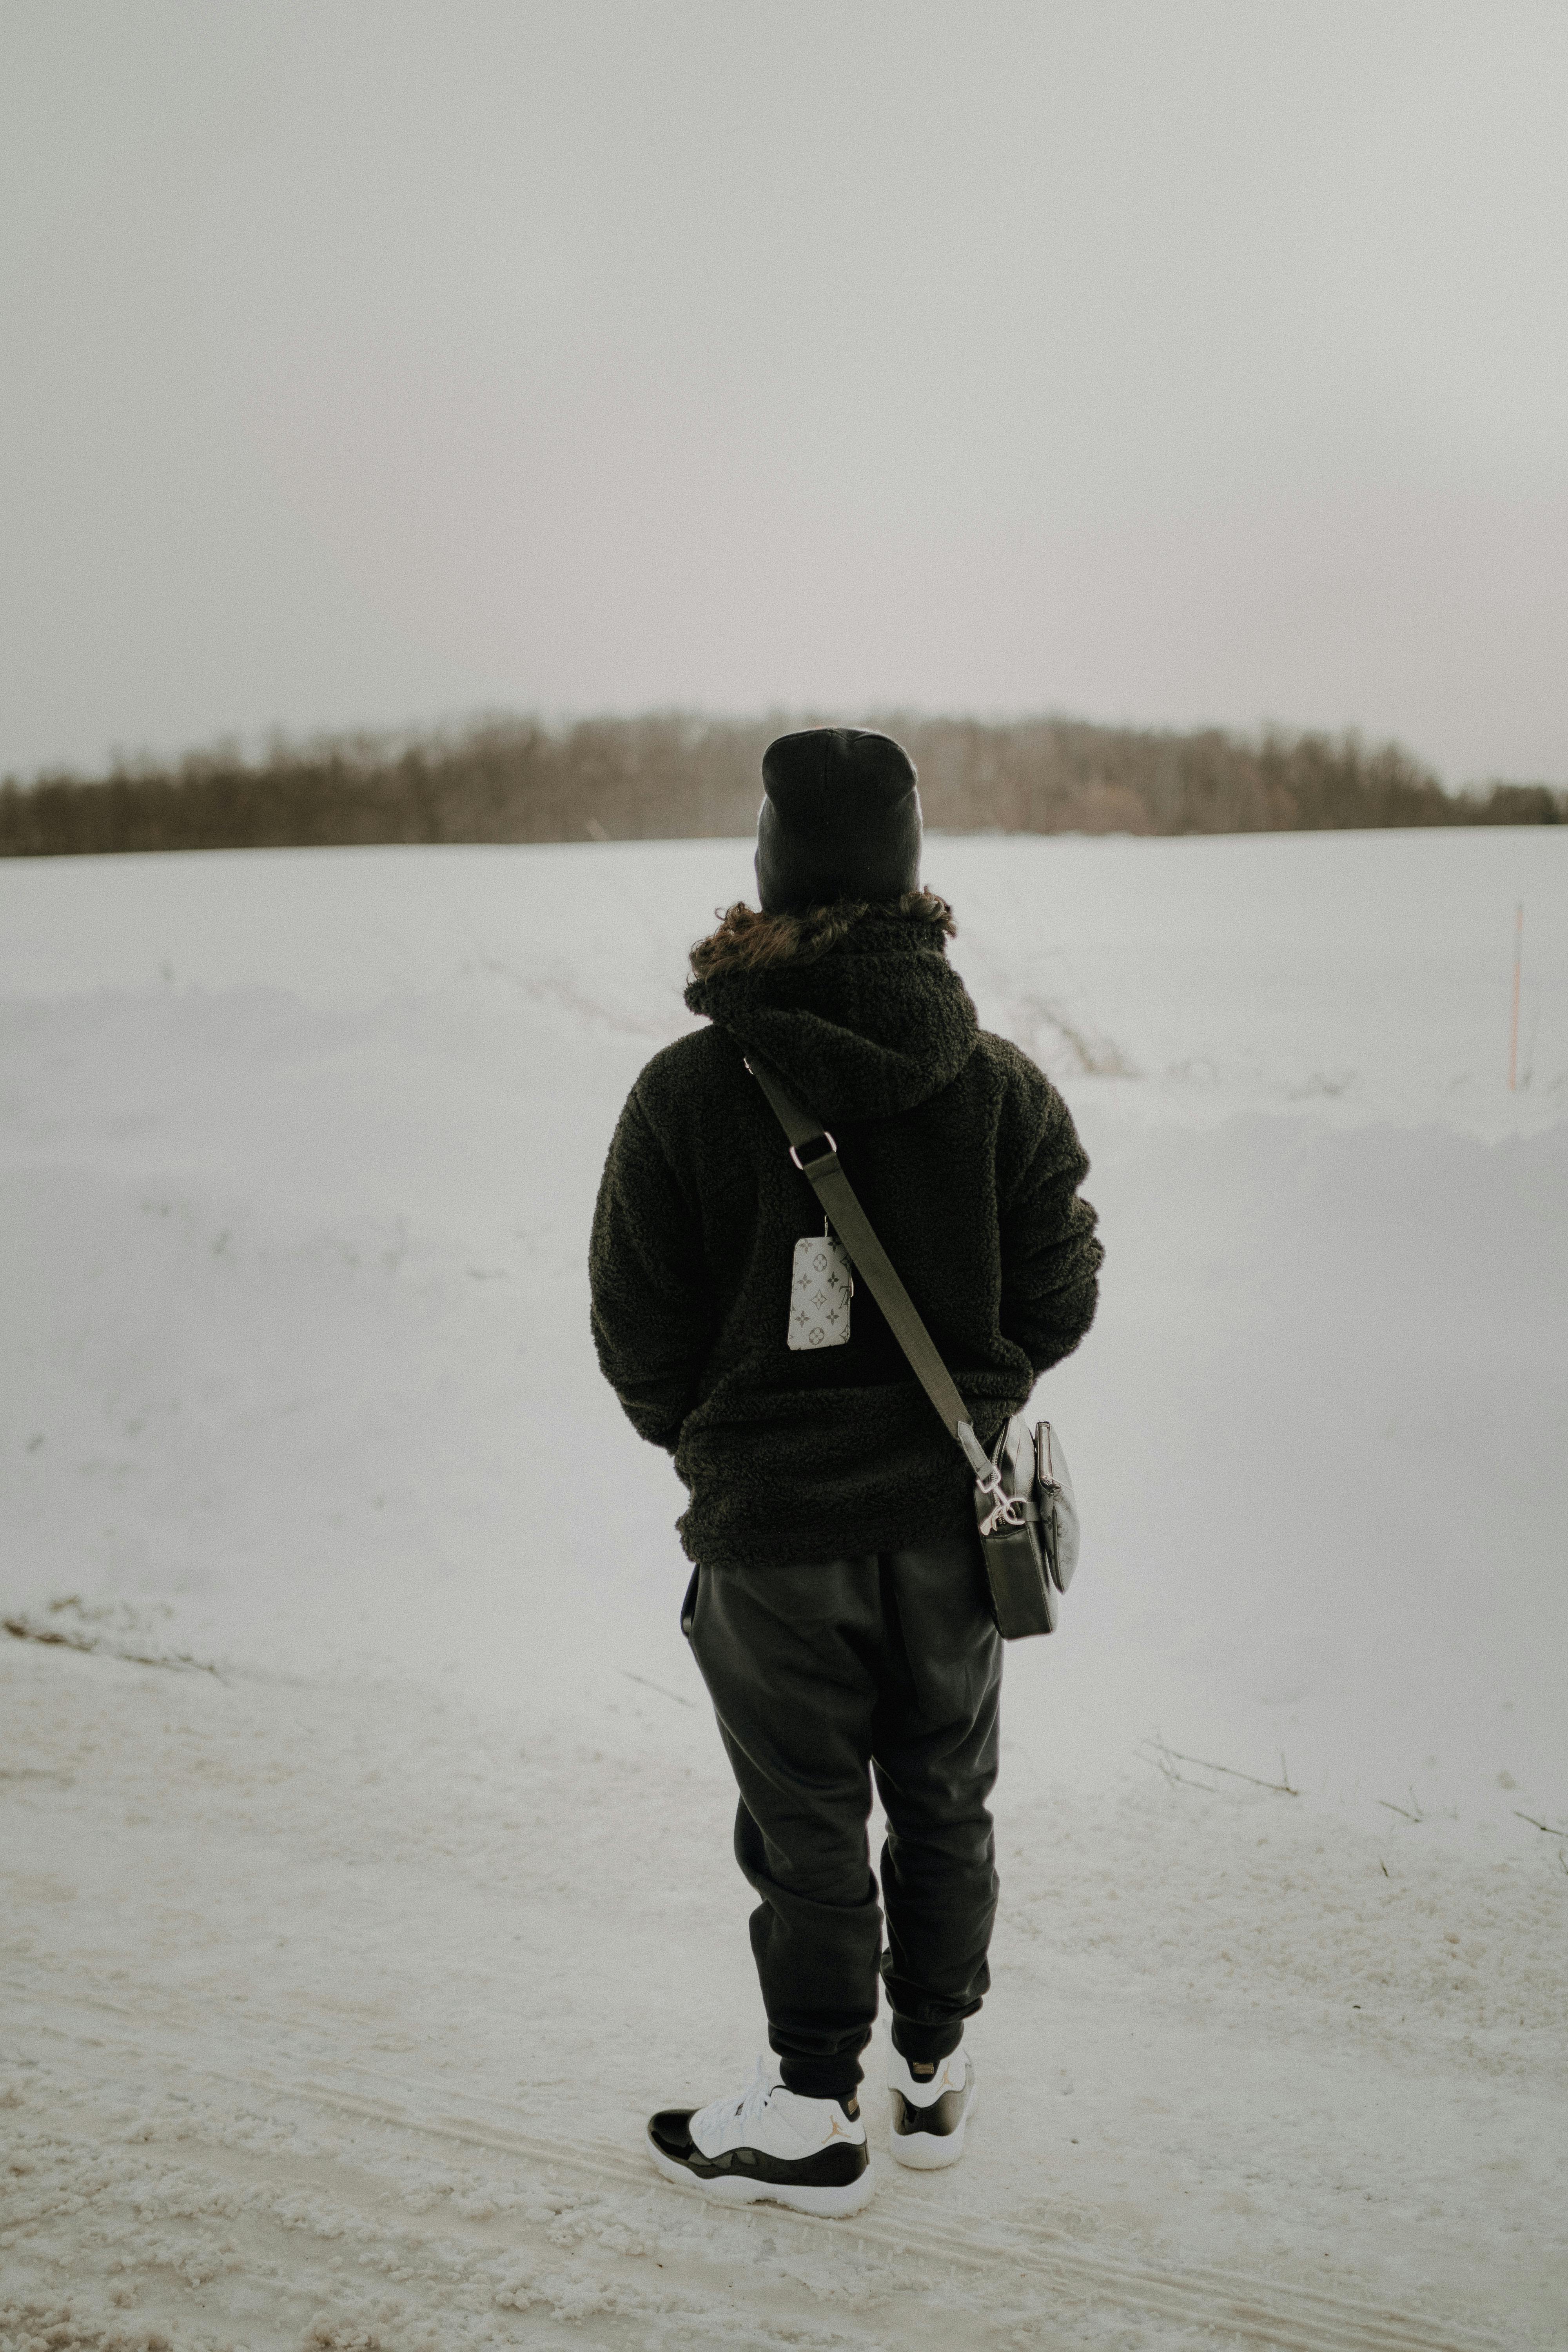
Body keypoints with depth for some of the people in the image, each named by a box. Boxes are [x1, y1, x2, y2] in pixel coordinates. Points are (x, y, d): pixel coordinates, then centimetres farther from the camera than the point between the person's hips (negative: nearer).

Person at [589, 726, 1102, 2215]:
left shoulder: (687, 1090, -16)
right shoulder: (1002, 1083, -9)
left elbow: (638, 1337, -9)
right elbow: (1058, 1297, 0)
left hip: (769, 1528, -2)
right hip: (950, 1514, 3)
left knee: (807, 1826, 12)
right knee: (942, 1800, 20)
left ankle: (813, 2118, 27)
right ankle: (935, 2073, 36)